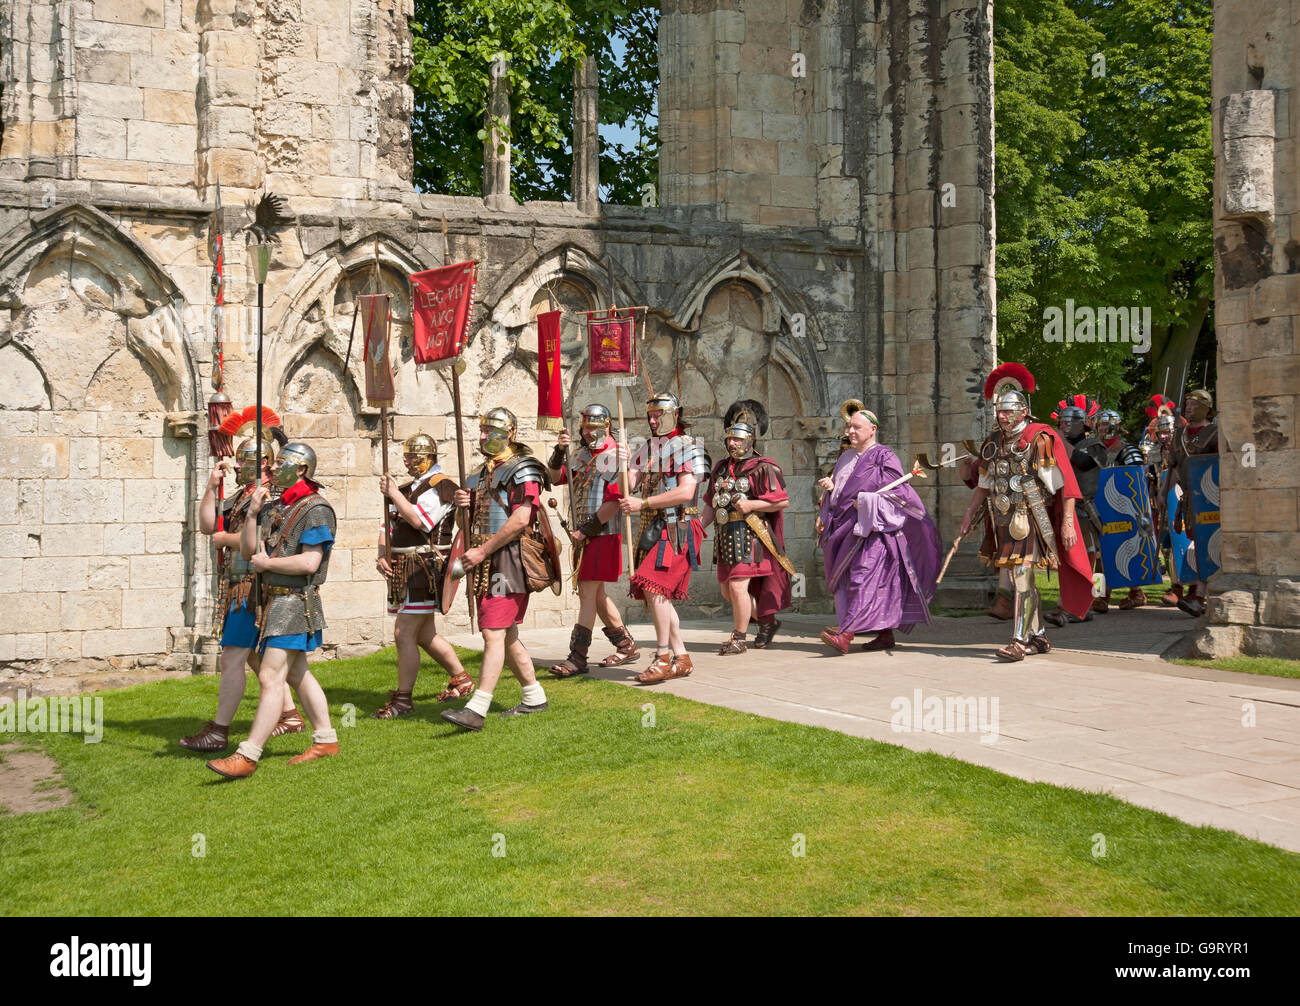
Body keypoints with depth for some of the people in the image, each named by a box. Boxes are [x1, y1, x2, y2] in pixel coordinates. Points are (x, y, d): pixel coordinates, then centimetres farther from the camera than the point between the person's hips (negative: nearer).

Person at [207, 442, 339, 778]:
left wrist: (265, 563, -12)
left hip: (294, 603, -10)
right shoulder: (278, 508, 15)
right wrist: (252, 514, -2)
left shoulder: (316, 510, -13)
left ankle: (247, 757, -13)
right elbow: (247, 552, 12)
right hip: (275, 601, 10)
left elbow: (309, 563, -23)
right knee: (297, 675, 16)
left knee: (271, 677, -12)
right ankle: (325, 741, 26)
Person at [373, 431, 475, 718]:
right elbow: (387, 526, 16)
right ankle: (461, 679, 31)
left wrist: (393, 493, -17)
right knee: (424, 634, 16)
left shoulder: (442, 486, -9)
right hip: (402, 569, 9)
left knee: (404, 632, -11)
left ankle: (403, 699, -5)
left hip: (425, 567, -9)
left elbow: (419, 520, -22)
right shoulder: (406, 488, 18)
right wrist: (381, 556, -1)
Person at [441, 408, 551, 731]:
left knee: (494, 633, -14)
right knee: (506, 634, 13)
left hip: (508, 559, -9)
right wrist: (464, 504, 3)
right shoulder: (481, 474, 19)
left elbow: (521, 519, -20)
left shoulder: (522, 470, -8)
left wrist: (482, 551, -20)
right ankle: (534, 697, 25)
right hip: (484, 562, 9)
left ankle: (477, 709, -18)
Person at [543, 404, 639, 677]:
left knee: (588, 593, -11)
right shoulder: (580, 455, 15)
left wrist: (587, 529, -16)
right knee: (596, 594, 14)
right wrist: (559, 452, -5)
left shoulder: (613, 457, -10)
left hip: (603, 534, -9)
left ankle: (577, 657, -10)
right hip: (584, 534, 9)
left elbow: (614, 502, -16)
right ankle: (627, 646, 26)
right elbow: (554, 478, 12)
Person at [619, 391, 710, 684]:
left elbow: (686, 492, -19)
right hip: (652, 529, 8)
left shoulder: (688, 447, -7)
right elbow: (627, 484, 9)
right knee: (658, 595, 8)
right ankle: (681, 658, 16)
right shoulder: (648, 448, 16)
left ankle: (663, 658, -13)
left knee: (654, 587, -19)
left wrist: (643, 502, -20)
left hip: (677, 529, -8)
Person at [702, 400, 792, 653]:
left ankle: (739, 639, 2)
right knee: (728, 591, 11)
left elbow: (783, 501, -10)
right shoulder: (721, 468, 14)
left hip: (750, 536, -8)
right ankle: (767, 622, 31)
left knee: (738, 586, -13)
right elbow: (711, 504, 17)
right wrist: (697, 528, 6)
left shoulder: (763, 468, -7)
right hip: (726, 536, 8)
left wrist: (751, 505, -18)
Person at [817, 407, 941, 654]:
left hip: (873, 529, -7)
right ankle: (886, 635, 13)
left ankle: (845, 634, -30)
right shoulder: (846, 458, 20)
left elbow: (897, 493, -9)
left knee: (865, 576, -18)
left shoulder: (884, 457, -2)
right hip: (847, 528, 8)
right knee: (878, 585, 8)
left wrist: (865, 501, -14)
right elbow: (835, 494, 27)